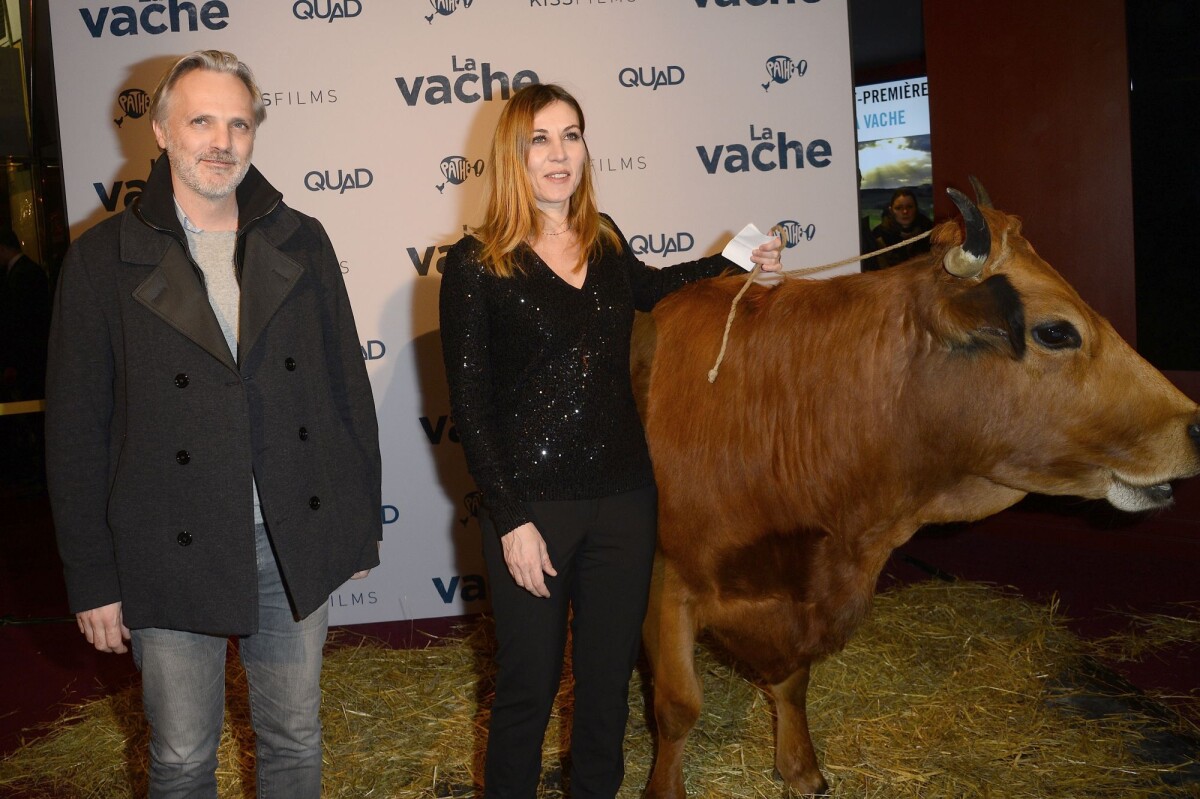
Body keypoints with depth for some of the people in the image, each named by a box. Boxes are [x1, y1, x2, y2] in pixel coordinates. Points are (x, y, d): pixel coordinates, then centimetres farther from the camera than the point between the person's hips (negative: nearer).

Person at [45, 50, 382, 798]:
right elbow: (75, 430, -3)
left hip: (296, 545, 2)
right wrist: (93, 577, -4)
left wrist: (362, 520, 6)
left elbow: (347, 382, 6)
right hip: (172, 559, -2)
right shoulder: (104, 259, -5)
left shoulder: (301, 243, 2)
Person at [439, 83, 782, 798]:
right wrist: (511, 519, -13)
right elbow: (470, 403, -8)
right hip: (533, 504, -4)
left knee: (609, 674, 15)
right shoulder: (476, 263, -7)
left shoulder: (607, 242, 7)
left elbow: (646, 288, 31)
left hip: (624, 496, 4)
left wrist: (736, 262, 22)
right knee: (529, 684, 8)